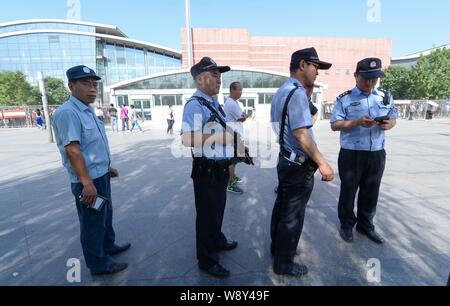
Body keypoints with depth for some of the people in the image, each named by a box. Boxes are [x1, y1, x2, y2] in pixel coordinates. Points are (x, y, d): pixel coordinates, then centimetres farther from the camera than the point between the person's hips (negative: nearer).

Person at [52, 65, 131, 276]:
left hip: (101, 175, 9)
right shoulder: (67, 112, -20)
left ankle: (108, 246, 46)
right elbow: (72, 150, -27)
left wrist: (107, 167, 23)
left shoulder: (88, 110, 9)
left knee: (105, 214, 24)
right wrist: (87, 182, -29)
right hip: (88, 180, -9)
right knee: (93, 223, 8)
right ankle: (99, 264, 27)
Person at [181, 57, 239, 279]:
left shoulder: (214, 103, 12)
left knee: (218, 210, 26)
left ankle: (218, 242, 50)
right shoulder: (195, 105, -18)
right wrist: (221, 136, -25)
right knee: (207, 214, 8)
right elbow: (188, 139, -31)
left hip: (220, 168, 9)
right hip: (206, 170, -9)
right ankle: (207, 260, 29)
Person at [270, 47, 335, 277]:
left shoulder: (281, 91, 14)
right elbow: (300, 133, -25)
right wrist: (322, 163, -22)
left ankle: (277, 247, 42)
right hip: (298, 165, -10)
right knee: (292, 215, 5)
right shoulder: (297, 92, -18)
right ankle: (284, 263, 25)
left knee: (282, 208, 22)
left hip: (286, 160, 10)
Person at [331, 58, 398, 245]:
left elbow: (393, 118, 16)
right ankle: (346, 225, 27)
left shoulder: (386, 96, 9)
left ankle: (366, 225, 35)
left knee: (371, 192, 15)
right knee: (348, 191, 8)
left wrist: (390, 124, -8)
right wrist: (358, 122, -24)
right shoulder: (345, 99, -5)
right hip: (351, 154, -4)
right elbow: (335, 125, -9)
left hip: (377, 154, 4)